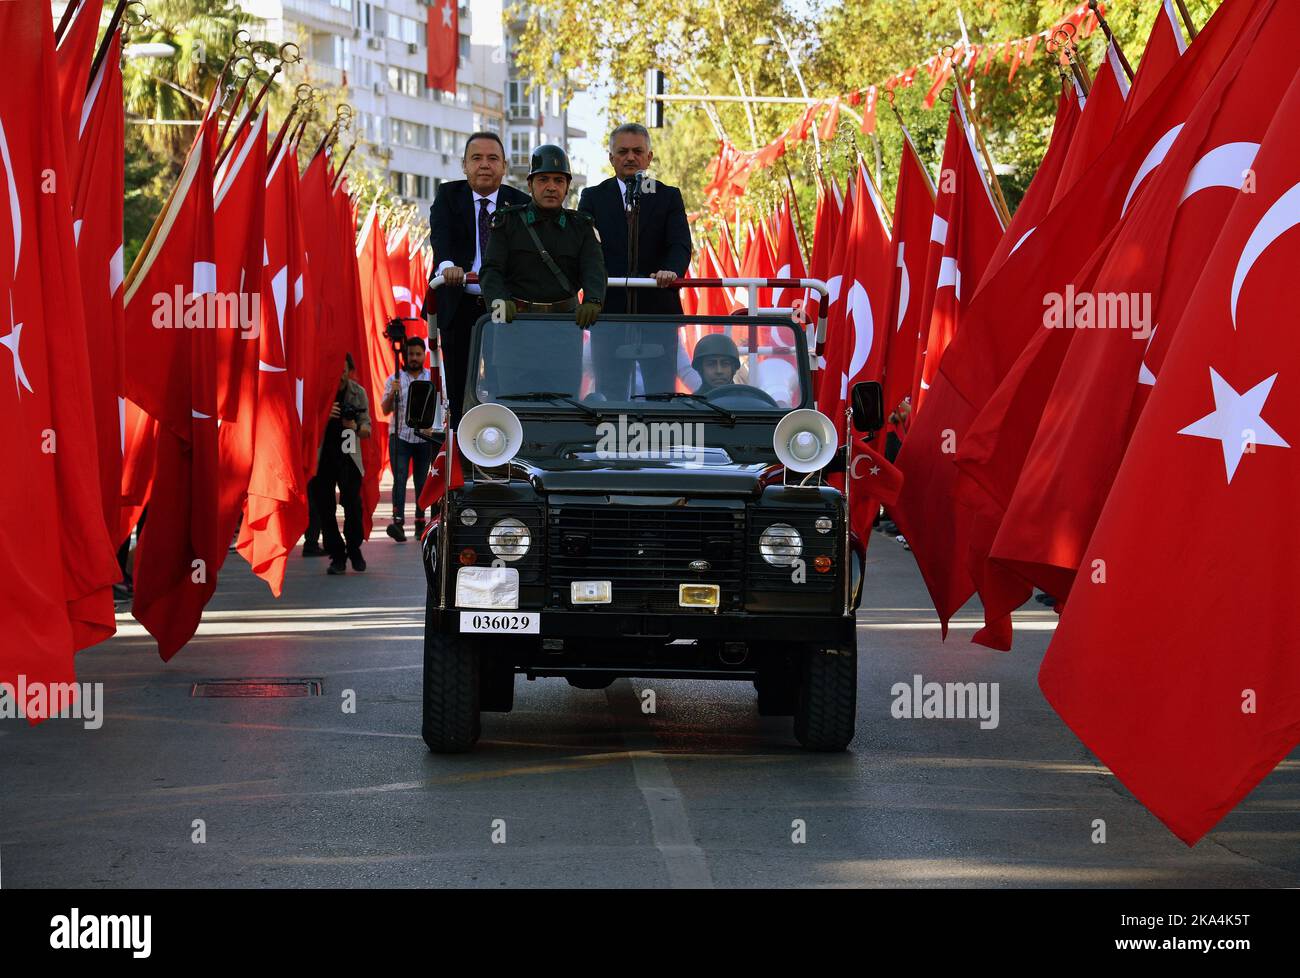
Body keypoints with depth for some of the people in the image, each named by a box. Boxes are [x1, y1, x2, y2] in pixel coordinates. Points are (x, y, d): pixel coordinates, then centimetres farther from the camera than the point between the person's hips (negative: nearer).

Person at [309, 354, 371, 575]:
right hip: (320, 457, -1)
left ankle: (354, 549, 12)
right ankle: (337, 556, 9)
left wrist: (356, 427, -19)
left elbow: (367, 430, 4)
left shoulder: (358, 393, 2)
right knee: (324, 509, -2)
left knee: (353, 504, -10)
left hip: (348, 457, 1)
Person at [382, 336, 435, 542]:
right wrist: (392, 393, -16)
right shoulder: (394, 379, 5)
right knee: (400, 478, -15)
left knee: (422, 482, 6)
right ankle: (398, 521, -26)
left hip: (424, 438, 2)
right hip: (400, 436, -1)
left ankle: (420, 522, 14)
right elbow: (386, 410, 1)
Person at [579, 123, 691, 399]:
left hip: (657, 312, 0)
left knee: (662, 392, 1)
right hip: (609, 310, 0)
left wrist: (672, 271, -26)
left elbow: (680, 245, -4)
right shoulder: (593, 198, 10)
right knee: (609, 392, 1)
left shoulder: (669, 197, 9)